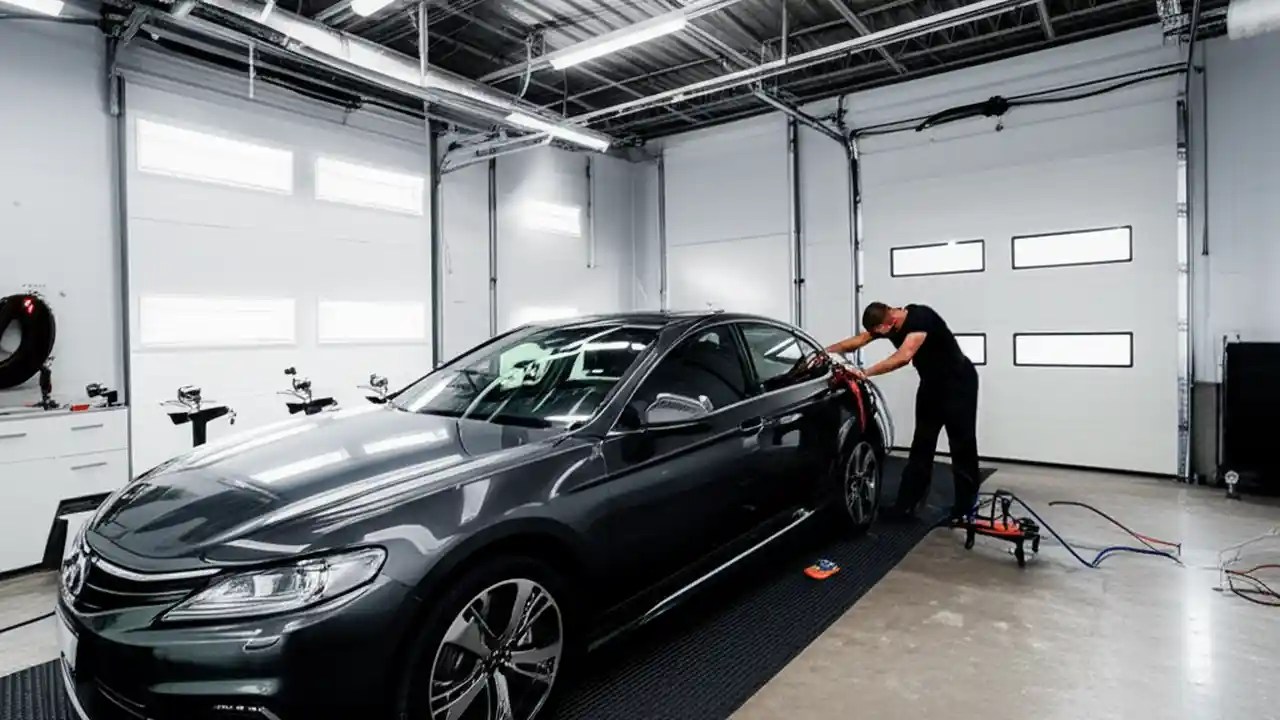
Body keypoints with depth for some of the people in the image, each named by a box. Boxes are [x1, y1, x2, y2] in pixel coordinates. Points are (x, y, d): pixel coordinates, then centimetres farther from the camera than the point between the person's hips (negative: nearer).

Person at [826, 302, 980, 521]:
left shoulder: (921, 317, -32)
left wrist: (866, 373, -45)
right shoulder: (885, 324, -8)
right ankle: (906, 505, 6)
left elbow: (904, 356, -43)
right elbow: (856, 341, -4)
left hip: (958, 383, -7)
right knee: (921, 445, 5)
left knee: (962, 445, -2)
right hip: (931, 384, 7)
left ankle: (965, 507, 10)